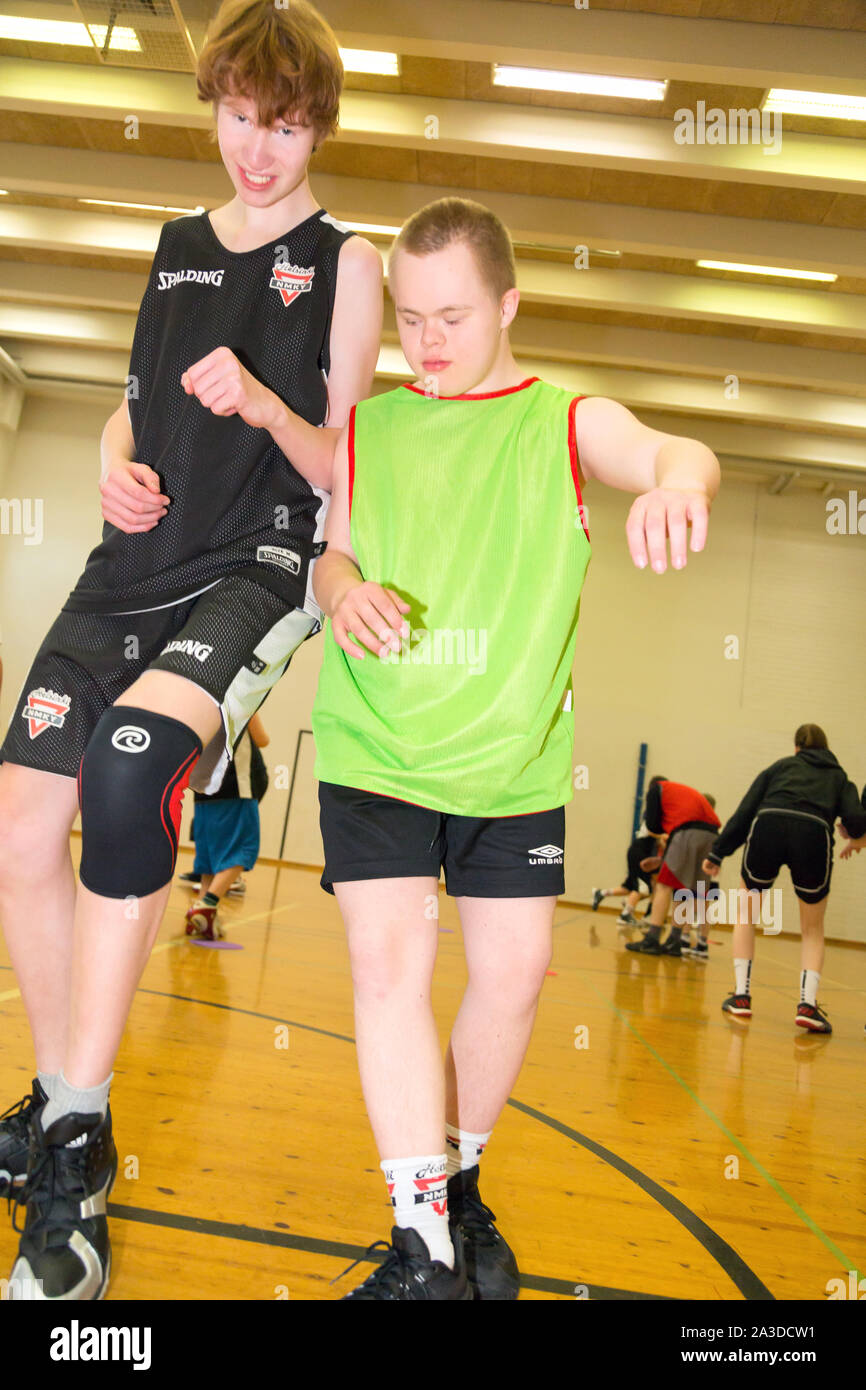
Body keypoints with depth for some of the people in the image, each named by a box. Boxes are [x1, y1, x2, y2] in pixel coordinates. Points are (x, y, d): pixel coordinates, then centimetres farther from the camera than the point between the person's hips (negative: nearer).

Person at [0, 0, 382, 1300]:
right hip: (137, 560, 6)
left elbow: (340, 463, 2)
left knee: (133, 758, -34)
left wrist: (267, 408, -18)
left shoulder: (345, 261, 5)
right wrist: (118, 463, 3)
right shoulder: (179, 243, 20)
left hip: (259, 566, -6)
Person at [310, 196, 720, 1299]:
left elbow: (669, 453, -14)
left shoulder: (567, 422, 3)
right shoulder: (368, 426, 9)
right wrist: (341, 588, -13)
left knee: (513, 969, 2)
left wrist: (678, 478, -40)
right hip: (375, 743, 1)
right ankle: (424, 1246, 0)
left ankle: (458, 1180, 28)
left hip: (513, 753, 0)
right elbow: (332, 550, 12)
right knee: (388, 956, -11)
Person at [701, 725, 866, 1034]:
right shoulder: (839, 776, 28)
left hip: (768, 826, 0)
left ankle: (741, 996, 17)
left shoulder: (780, 767, 28)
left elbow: (744, 811, 18)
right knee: (813, 930, 20)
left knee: (745, 915, 23)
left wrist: (717, 852, 19)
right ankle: (808, 1004, 3)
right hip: (814, 834, 0)